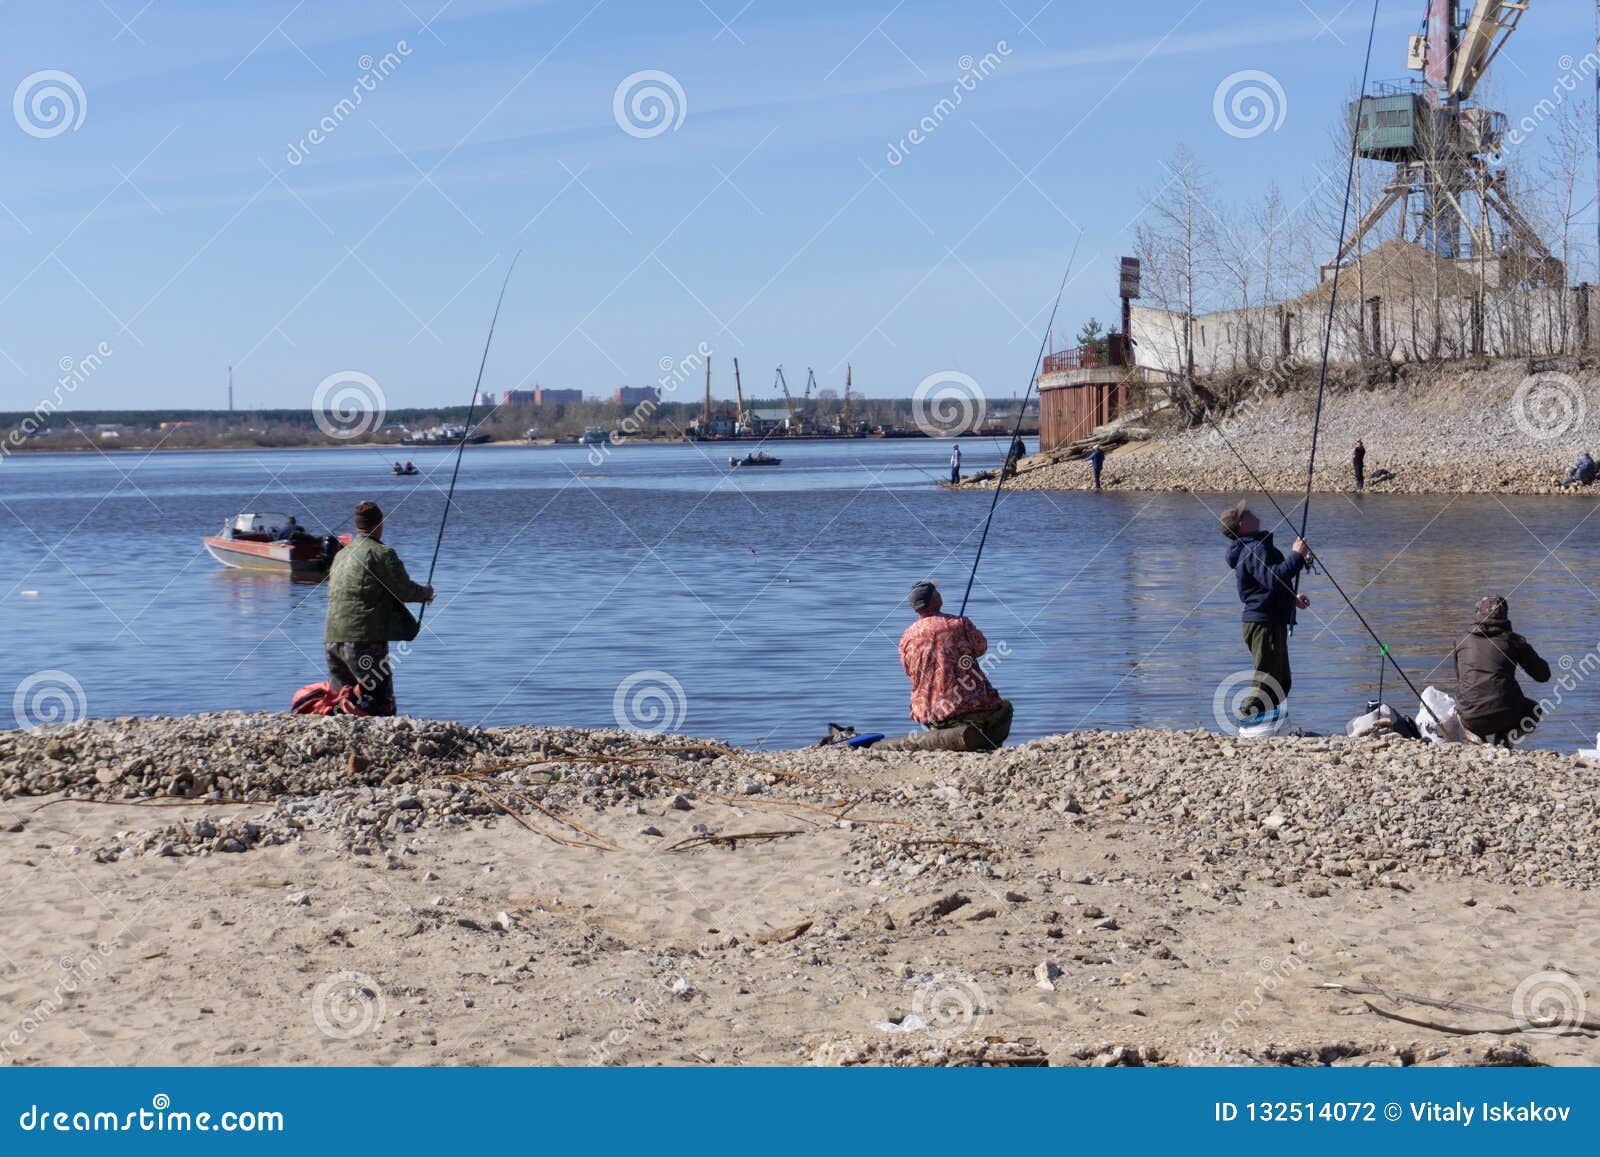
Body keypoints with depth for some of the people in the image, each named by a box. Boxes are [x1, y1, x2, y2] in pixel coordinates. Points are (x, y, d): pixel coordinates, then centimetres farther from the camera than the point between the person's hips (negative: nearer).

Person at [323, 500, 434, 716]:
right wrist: (426, 592, 18)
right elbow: (405, 591, -4)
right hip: (365, 640, -7)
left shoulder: (341, 555, 18)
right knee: (382, 706, -6)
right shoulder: (382, 553, -5)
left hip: (332, 639, 7)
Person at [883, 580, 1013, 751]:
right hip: (970, 705, -4)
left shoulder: (906, 638, 4)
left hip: (927, 712, 4)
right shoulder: (959, 623, -6)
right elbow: (981, 647, 10)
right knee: (1004, 708, 23)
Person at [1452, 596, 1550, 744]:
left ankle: (1489, 739, 11)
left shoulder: (1462, 641, 12)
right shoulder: (1512, 639, 6)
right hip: (1506, 715, -2)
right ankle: (1507, 736, 3)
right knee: (1536, 710, 32)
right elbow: (1543, 675, 14)